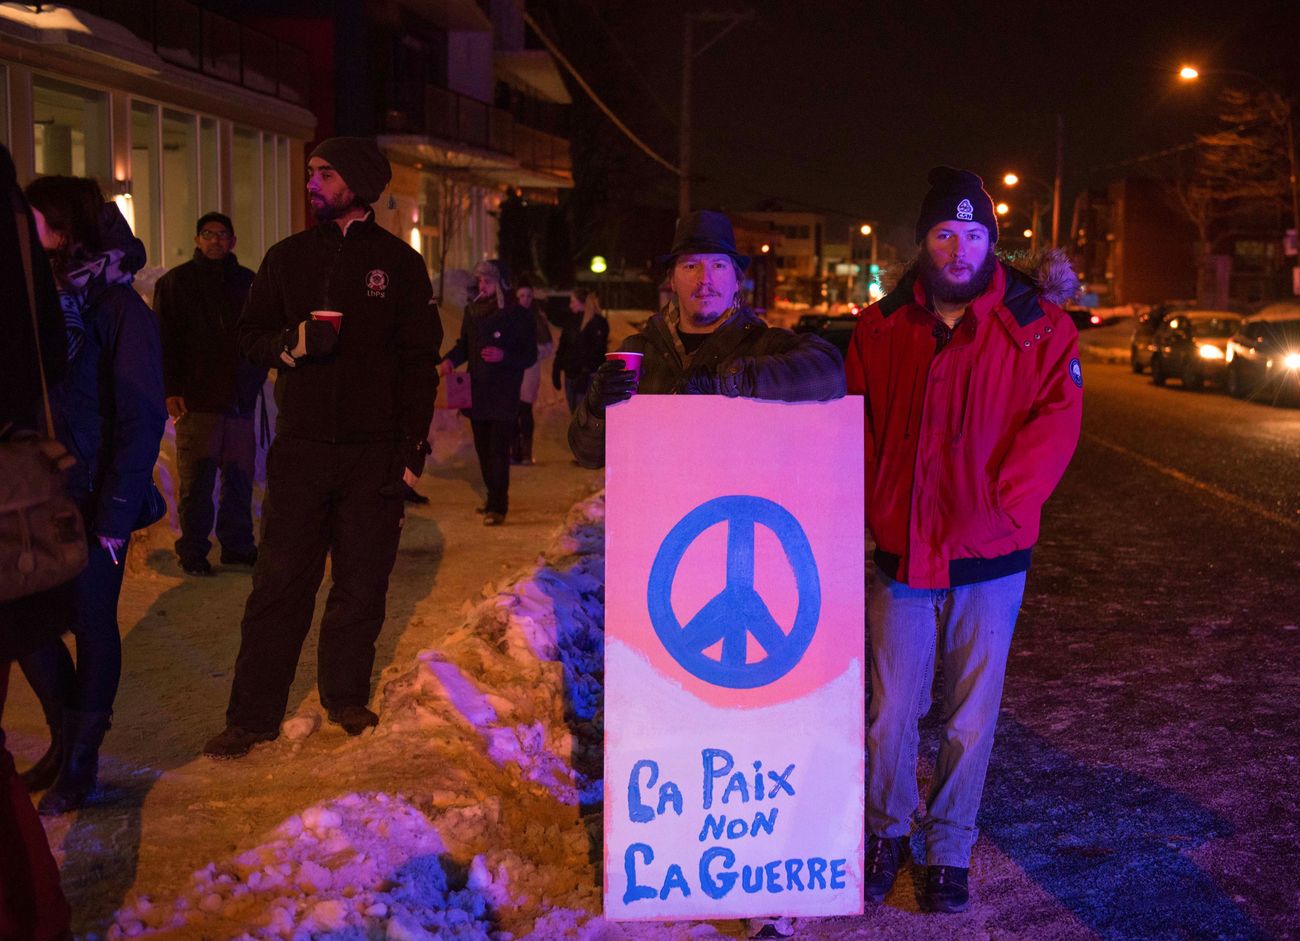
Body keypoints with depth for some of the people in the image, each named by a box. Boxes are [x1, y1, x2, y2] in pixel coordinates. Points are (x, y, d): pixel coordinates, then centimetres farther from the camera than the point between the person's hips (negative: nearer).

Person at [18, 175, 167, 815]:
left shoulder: (118, 307, -9)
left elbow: (142, 419, -10)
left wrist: (115, 515, -14)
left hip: (95, 499, -5)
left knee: (91, 624, 6)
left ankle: (81, 759, 21)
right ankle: (66, 733, 30)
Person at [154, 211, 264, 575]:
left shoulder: (246, 281, 14)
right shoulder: (176, 282, 4)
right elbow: (165, 339, -1)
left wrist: (255, 380, 11)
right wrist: (172, 389, -9)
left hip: (240, 396, 4)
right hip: (196, 397, -4)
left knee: (240, 475, 7)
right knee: (196, 478, -2)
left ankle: (238, 545, 16)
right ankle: (192, 551, 5)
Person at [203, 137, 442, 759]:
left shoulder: (399, 263, 6)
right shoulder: (289, 257, 10)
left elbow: (420, 359, 6)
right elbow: (250, 339, 12)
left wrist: (414, 445, -1)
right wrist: (291, 344, -11)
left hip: (374, 451, -1)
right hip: (301, 445, 1)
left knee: (361, 585, 5)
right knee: (279, 584, 0)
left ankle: (346, 697, 21)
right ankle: (252, 714, 6)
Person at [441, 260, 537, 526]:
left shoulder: (519, 315, -5)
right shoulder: (472, 311, 11)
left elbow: (530, 355, -4)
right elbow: (464, 345, 19)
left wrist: (503, 356, -21)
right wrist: (450, 359, -1)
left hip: (504, 396, -6)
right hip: (476, 392, 6)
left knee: (499, 450, -10)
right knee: (483, 449, 11)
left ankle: (498, 506, -9)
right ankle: (494, 498, 24)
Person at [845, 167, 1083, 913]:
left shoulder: (1038, 326, -4)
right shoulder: (882, 327, 3)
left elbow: (1055, 424, -7)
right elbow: (859, 426, 8)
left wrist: (999, 508, -14)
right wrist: (878, 510, -2)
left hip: (991, 558, -1)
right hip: (903, 552, 1)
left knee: (971, 719, 8)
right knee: (892, 711, 8)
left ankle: (950, 851, 26)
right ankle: (888, 831, 31)